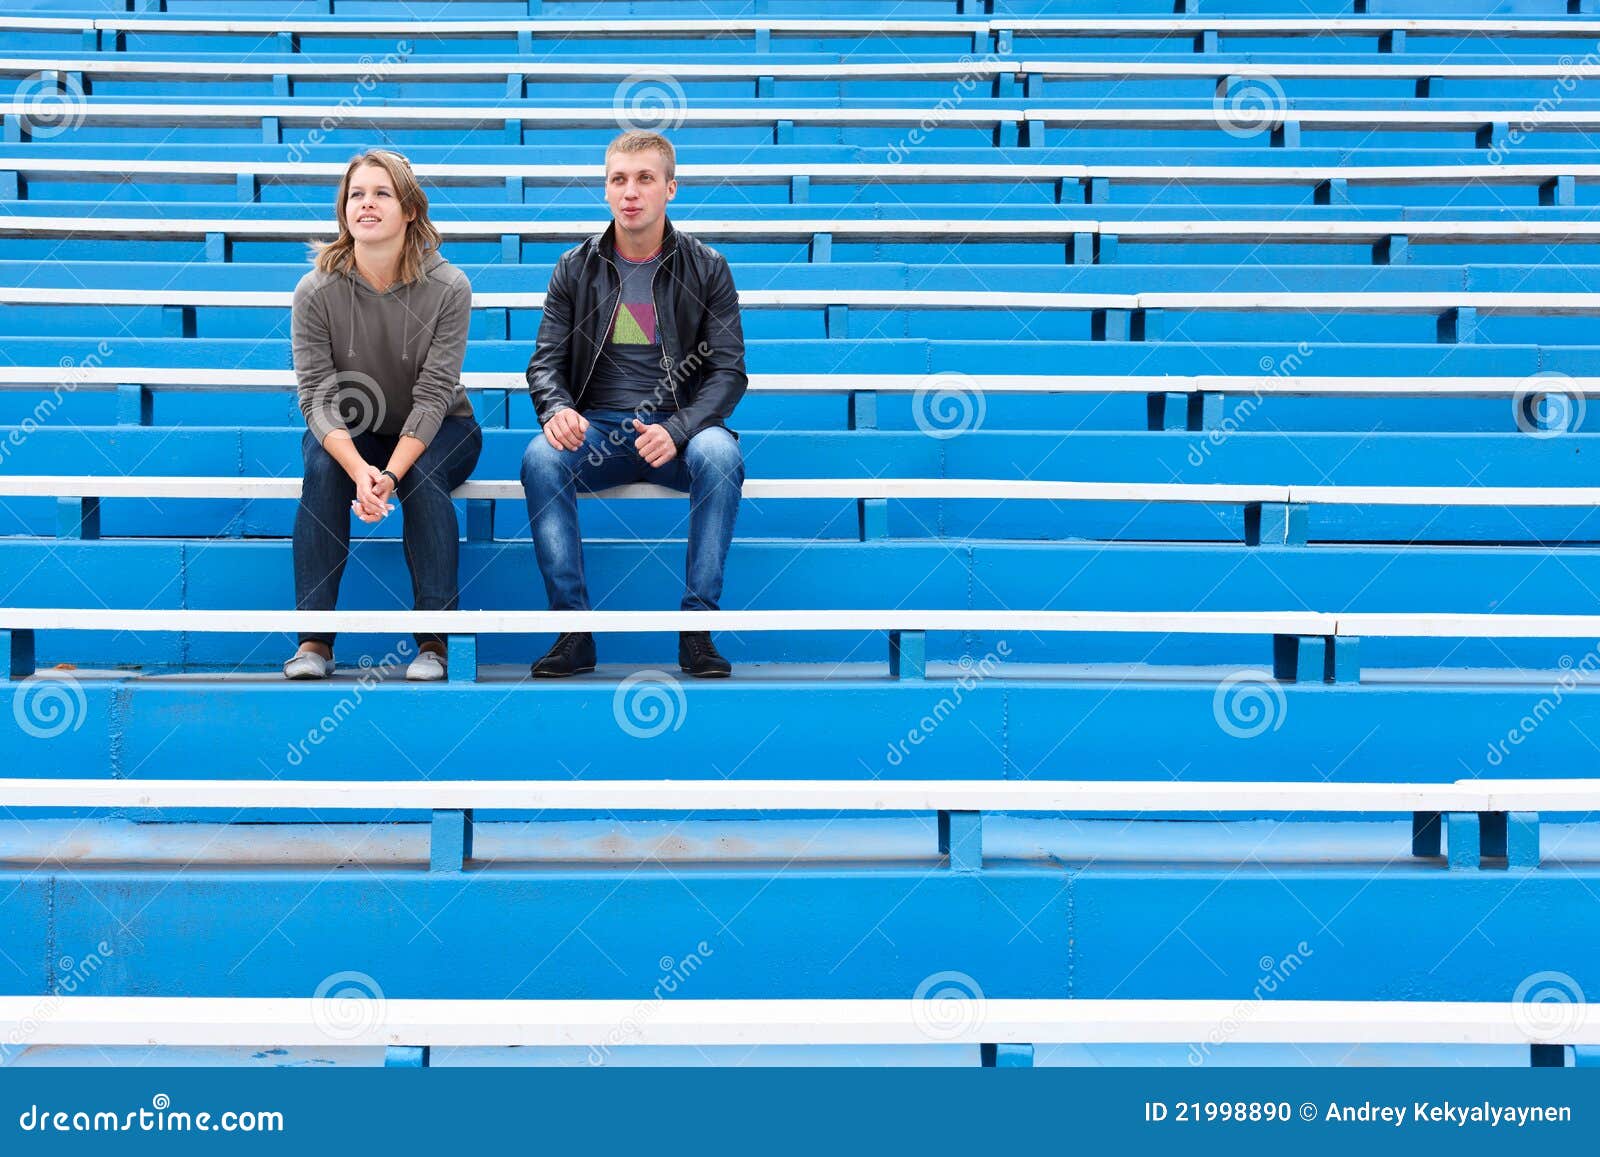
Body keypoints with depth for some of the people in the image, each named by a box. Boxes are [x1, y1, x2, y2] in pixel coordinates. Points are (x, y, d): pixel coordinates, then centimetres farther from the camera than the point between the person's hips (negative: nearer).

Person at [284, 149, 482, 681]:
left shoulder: (447, 288, -18)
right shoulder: (317, 290, -15)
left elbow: (432, 396, -21)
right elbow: (318, 397, -18)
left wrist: (391, 474, -36)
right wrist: (360, 469, -37)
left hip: (435, 431, -1)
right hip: (348, 433, 1)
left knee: (423, 476, -32)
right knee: (323, 468, -30)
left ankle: (433, 641, -25)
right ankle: (314, 640, -26)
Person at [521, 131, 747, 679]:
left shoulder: (707, 268, 5)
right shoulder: (575, 268, 9)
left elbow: (728, 371, 0)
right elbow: (545, 361, 8)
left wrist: (677, 430, -19)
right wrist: (557, 409, -18)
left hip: (678, 429, -1)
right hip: (596, 429, 1)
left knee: (720, 454, -35)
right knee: (541, 458, -31)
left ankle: (696, 629, -28)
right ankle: (574, 630, -27)